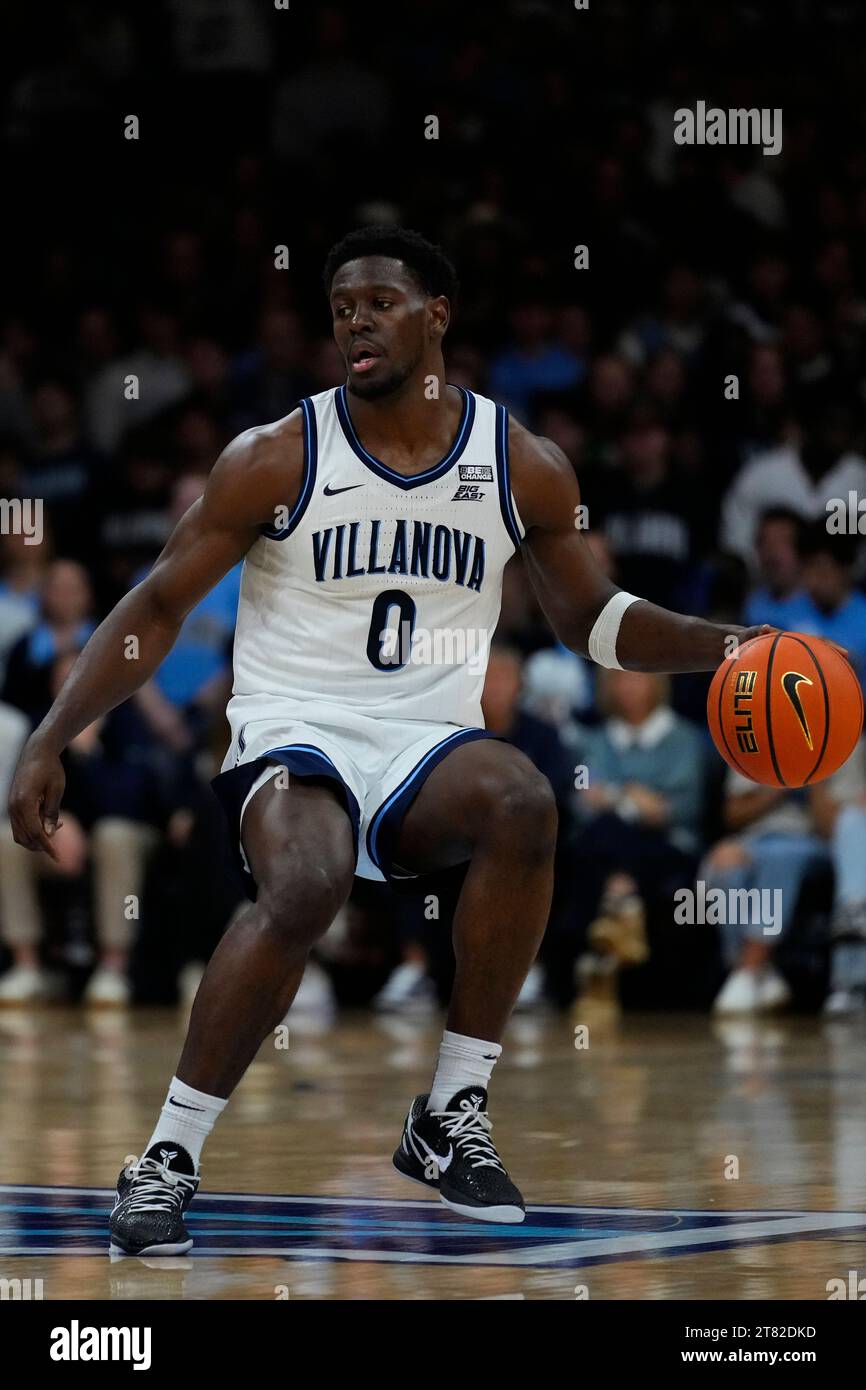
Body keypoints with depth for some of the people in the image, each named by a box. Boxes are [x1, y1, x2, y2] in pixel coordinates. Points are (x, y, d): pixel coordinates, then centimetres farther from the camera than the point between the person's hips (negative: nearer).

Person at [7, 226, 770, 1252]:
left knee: (522, 802, -34)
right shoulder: (275, 461, -2)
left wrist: (725, 645, 4)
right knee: (306, 886, -37)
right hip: (294, 740, -2)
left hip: (427, 744, 3)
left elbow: (589, 618, 19)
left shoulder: (522, 466, 5)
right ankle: (168, 1157, -22)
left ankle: (450, 1118, -22)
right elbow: (157, 608, 1)